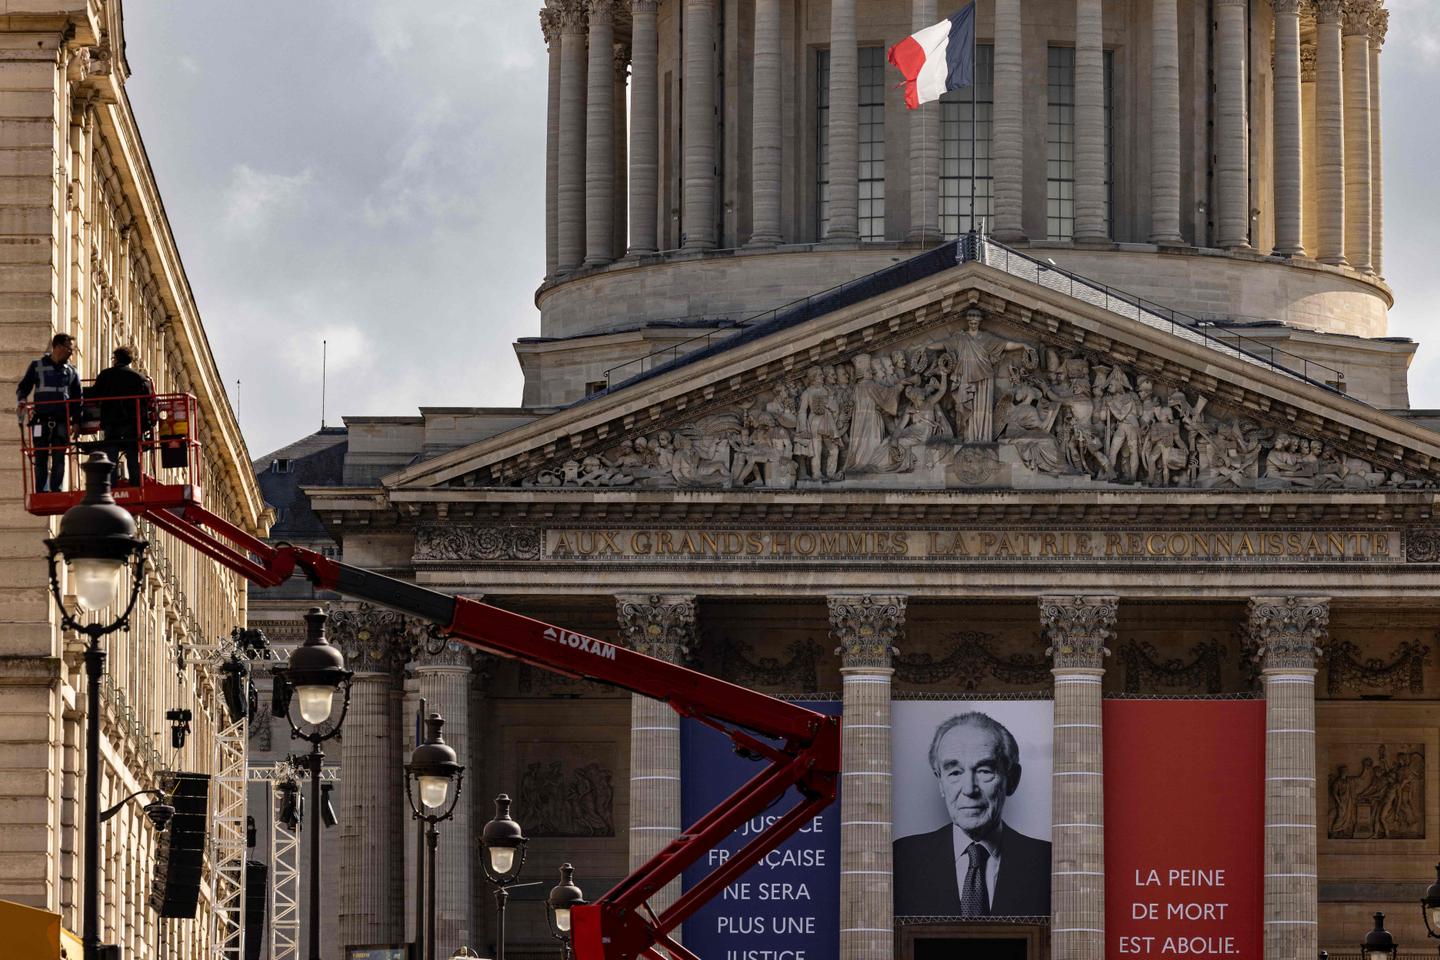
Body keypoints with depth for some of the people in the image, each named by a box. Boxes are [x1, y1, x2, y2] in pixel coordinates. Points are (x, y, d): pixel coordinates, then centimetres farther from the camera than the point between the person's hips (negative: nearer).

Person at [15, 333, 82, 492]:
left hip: (61, 421, 2)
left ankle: (56, 491, 0)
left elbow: (77, 398, 17)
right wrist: (21, 402, -12)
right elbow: (23, 388, 9)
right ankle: (41, 494, 0)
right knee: (41, 459, -2)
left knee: (58, 459, -2)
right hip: (41, 420, -2)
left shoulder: (71, 371, 13)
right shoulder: (37, 366, 8)